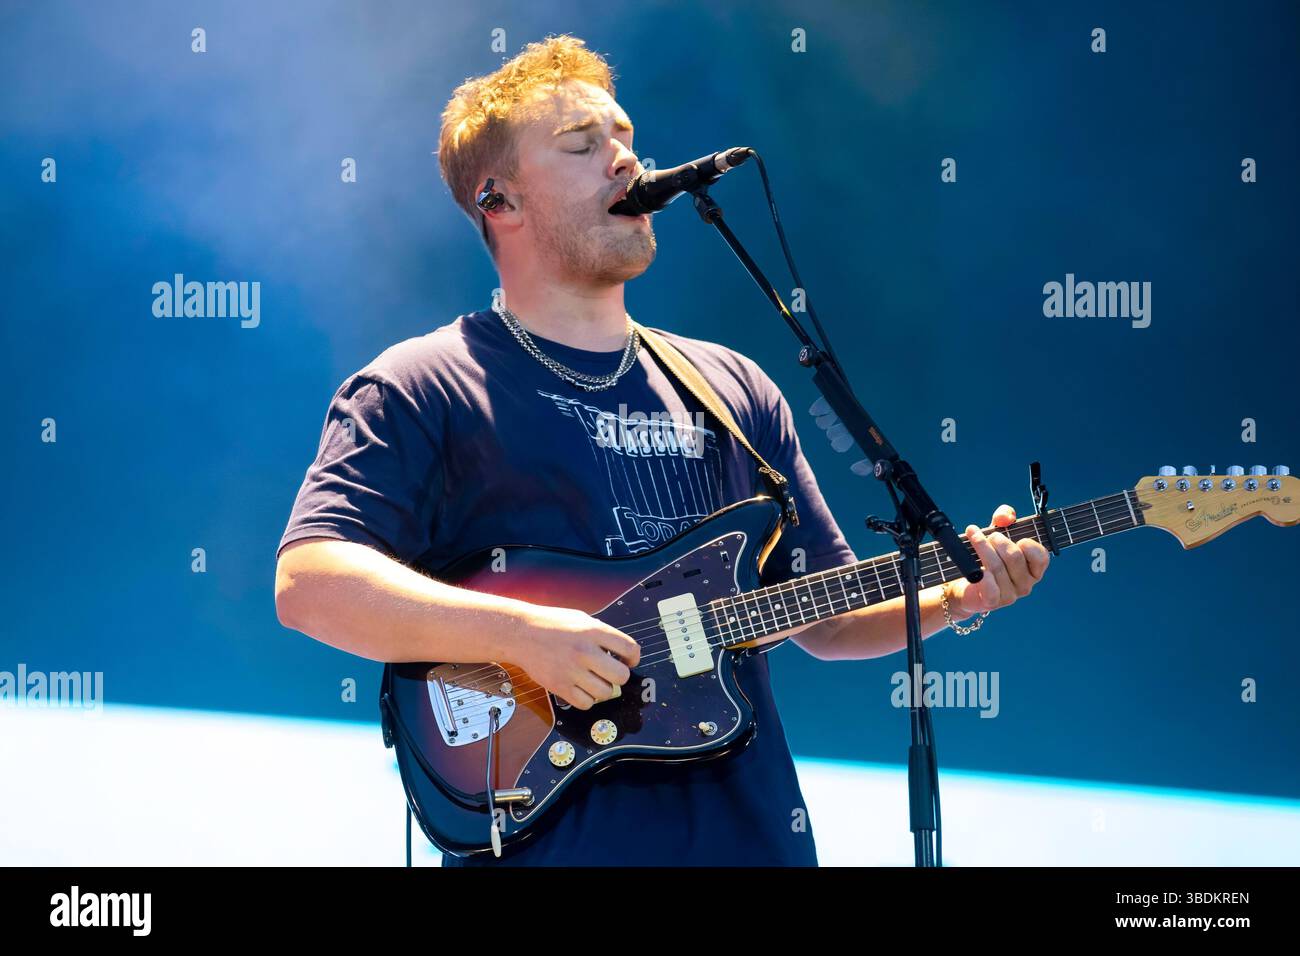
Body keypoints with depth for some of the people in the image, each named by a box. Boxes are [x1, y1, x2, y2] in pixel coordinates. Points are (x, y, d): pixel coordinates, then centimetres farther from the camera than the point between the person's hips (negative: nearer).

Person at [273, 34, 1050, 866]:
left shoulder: (735, 389, 15)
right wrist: (521, 633, -24)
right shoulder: (421, 391, -3)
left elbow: (824, 615, 18)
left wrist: (955, 597, 0)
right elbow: (309, 579, -15)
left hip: (751, 832, 5)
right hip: (551, 840, -5)